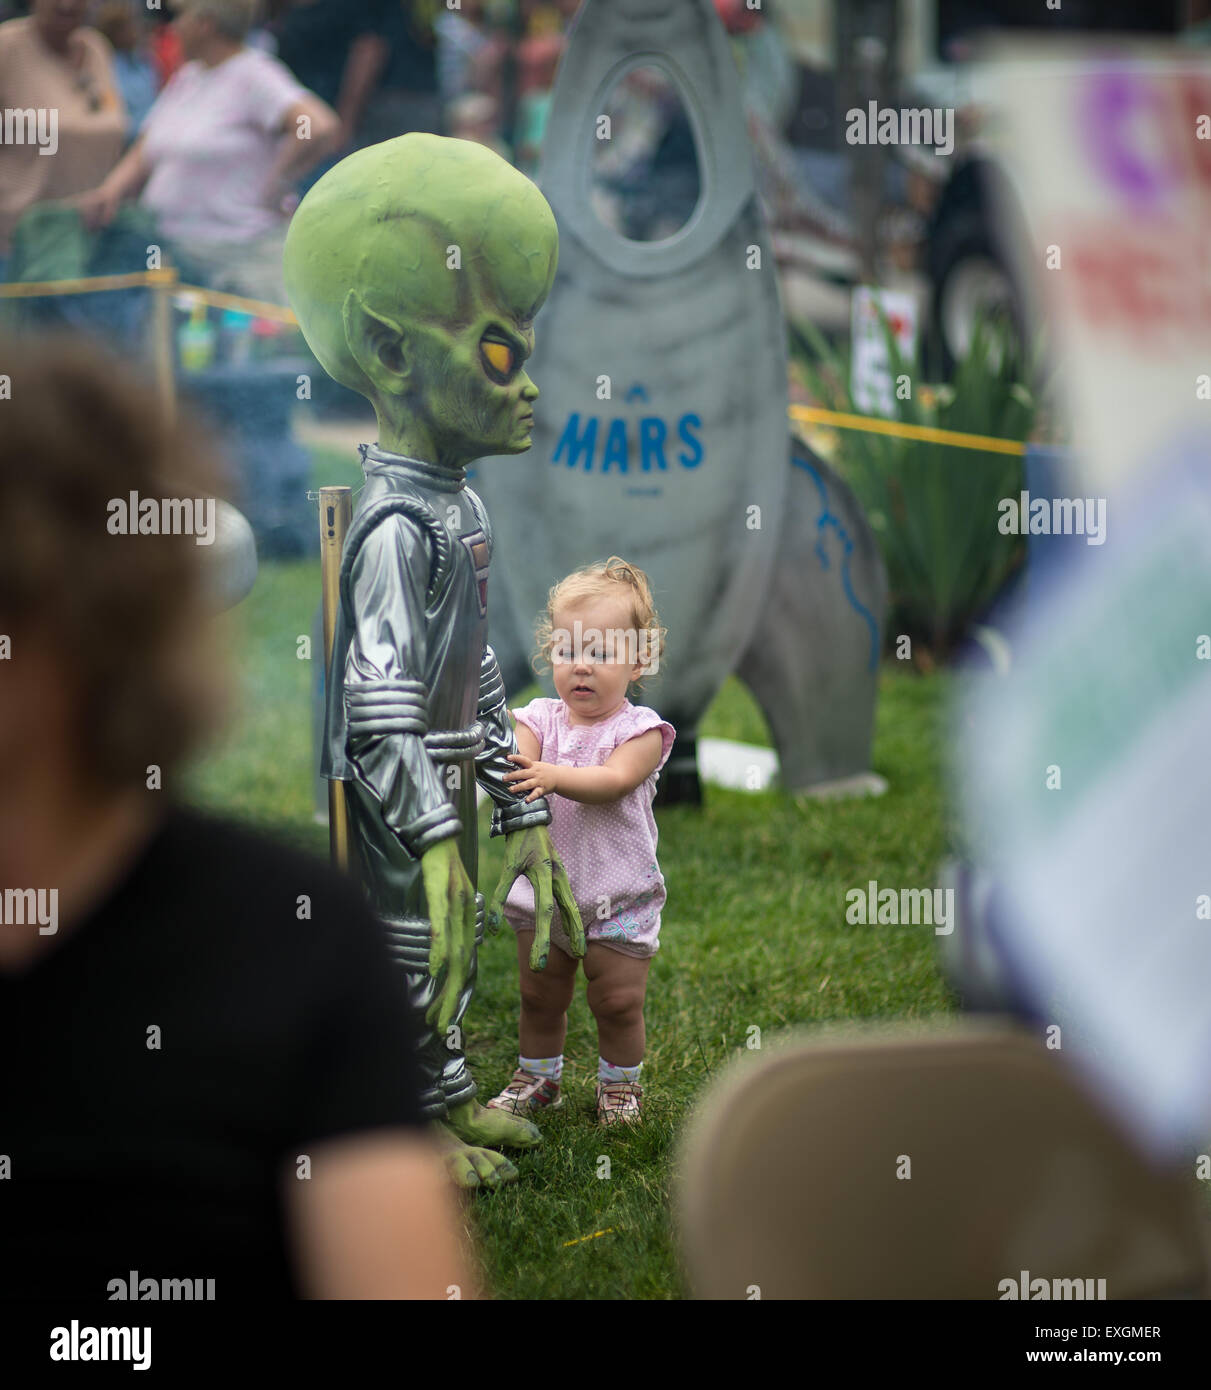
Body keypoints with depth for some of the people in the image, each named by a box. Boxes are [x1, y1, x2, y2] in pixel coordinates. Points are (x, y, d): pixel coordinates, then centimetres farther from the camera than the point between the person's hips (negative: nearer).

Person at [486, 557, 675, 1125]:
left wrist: (552, 776, -45)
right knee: (540, 996, 15)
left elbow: (612, 781, -28)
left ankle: (620, 1084, 26)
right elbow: (518, 752, -20)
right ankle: (537, 1076, 35)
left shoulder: (640, 729, -12)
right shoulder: (542, 718, -1)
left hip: (619, 898, -3)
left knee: (618, 1002, 4)